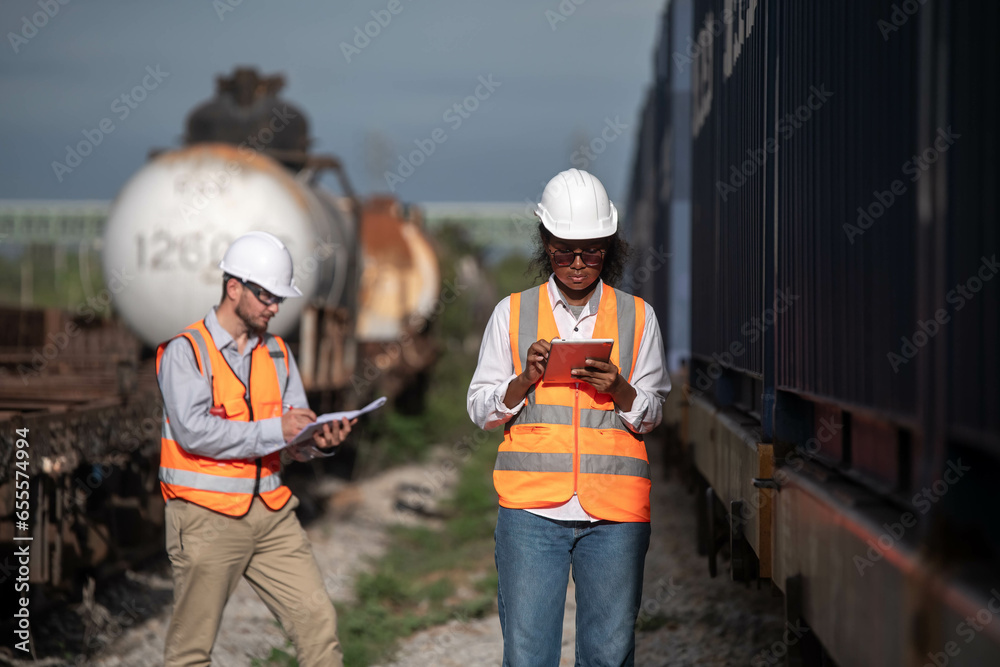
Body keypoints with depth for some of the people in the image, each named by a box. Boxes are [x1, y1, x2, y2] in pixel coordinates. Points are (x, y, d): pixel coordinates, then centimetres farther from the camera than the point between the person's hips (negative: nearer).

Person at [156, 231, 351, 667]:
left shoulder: (277, 353, 14)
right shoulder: (186, 350, -5)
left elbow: (295, 443, 10)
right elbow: (193, 431, -19)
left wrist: (320, 442, -13)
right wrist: (273, 430, -21)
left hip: (271, 514, 6)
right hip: (207, 517, -5)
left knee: (317, 619, -2)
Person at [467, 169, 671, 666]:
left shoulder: (637, 317, 12)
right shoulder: (512, 313, 11)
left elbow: (652, 416, 13)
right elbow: (480, 410, 11)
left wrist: (620, 390, -8)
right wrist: (526, 380, -8)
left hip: (614, 511, 1)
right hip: (532, 504, -1)